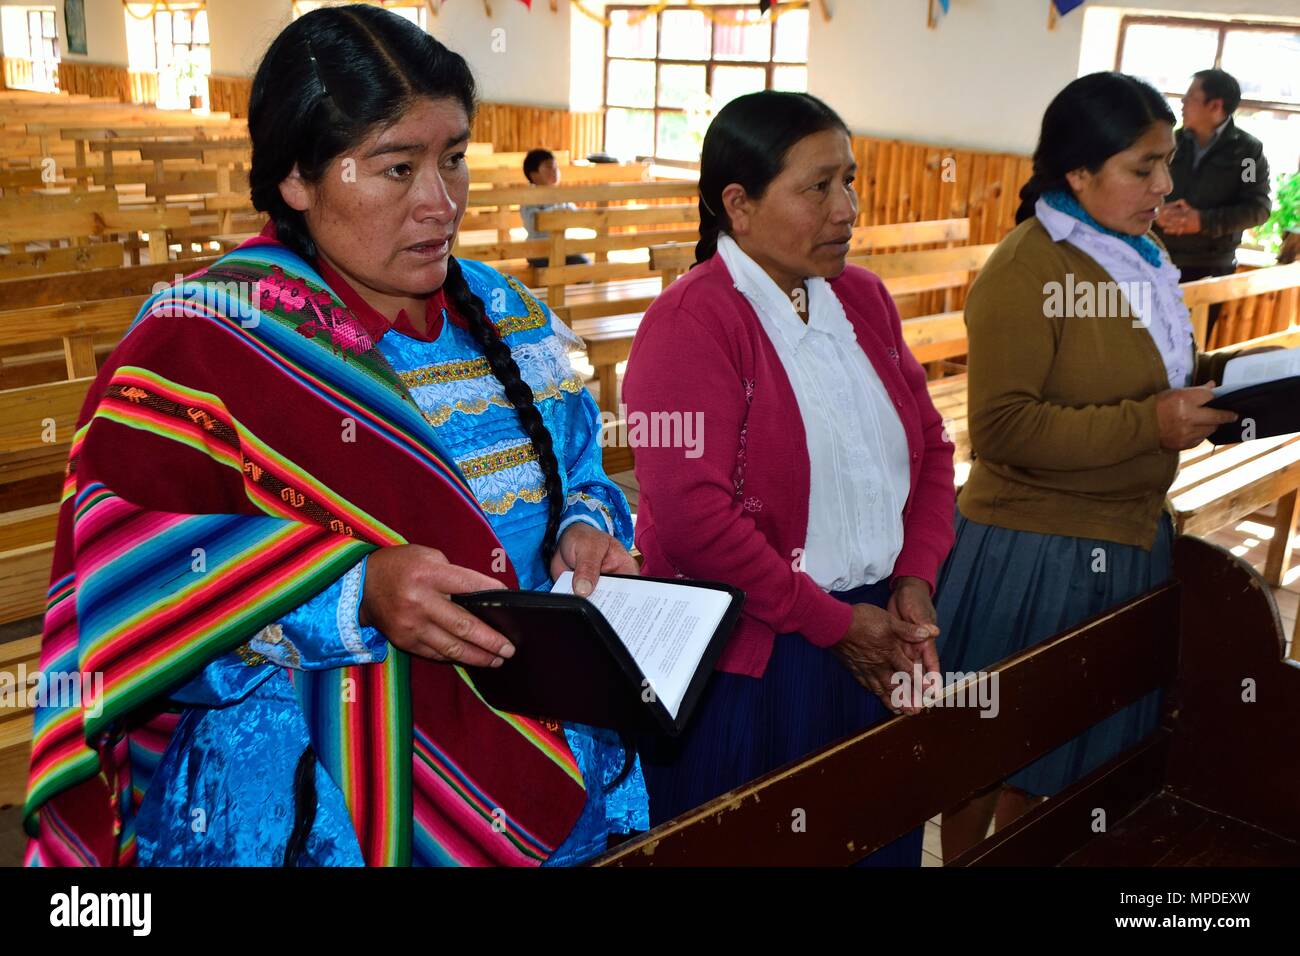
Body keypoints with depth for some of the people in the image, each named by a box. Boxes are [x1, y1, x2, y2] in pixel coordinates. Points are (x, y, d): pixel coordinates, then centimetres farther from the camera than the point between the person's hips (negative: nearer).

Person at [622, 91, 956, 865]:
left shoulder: (864, 298, 7)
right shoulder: (694, 320, -15)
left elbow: (930, 447, 12)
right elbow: (692, 516, -23)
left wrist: (916, 581, -2)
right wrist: (833, 624, -15)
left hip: (877, 640, 7)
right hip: (749, 667, -6)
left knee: (877, 839, 19)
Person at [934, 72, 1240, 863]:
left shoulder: (1137, 255, 6)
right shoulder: (1023, 272, -20)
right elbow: (1001, 428, -25)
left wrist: (1211, 383, -2)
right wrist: (1148, 425, -26)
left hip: (1129, 537, 8)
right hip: (1038, 550, -8)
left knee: (1066, 745, 20)